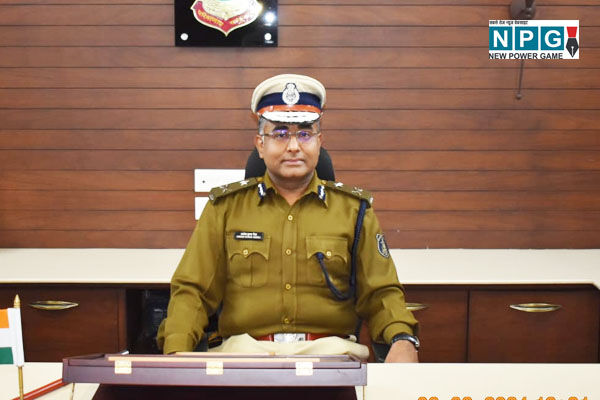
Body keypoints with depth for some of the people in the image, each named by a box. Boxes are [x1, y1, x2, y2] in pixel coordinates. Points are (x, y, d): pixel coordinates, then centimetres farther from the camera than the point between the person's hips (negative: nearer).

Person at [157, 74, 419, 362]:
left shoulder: (353, 209, 14)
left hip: (331, 349, 1)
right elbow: (192, 291, 9)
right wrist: (175, 354, -8)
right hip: (244, 347, -1)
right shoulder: (225, 207, 13)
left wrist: (403, 340, -9)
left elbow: (379, 293, 12)